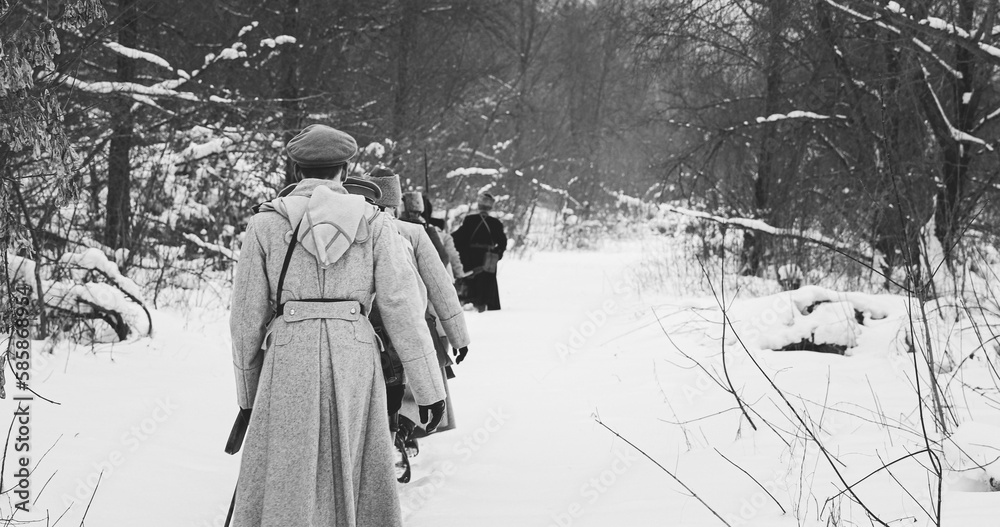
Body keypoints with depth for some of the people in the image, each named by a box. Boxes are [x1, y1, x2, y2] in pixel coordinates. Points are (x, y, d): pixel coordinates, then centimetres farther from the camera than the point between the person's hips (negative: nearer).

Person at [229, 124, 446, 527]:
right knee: (356, 479, 12)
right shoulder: (373, 224, 5)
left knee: (284, 488, 2)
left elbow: (247, 316, 5)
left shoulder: (265, 224, 4)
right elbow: (402, 307, 0)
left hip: (289, 359, -1)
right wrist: (429, 388, 4)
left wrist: (247, 390, 16)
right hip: (355, 358, 1)